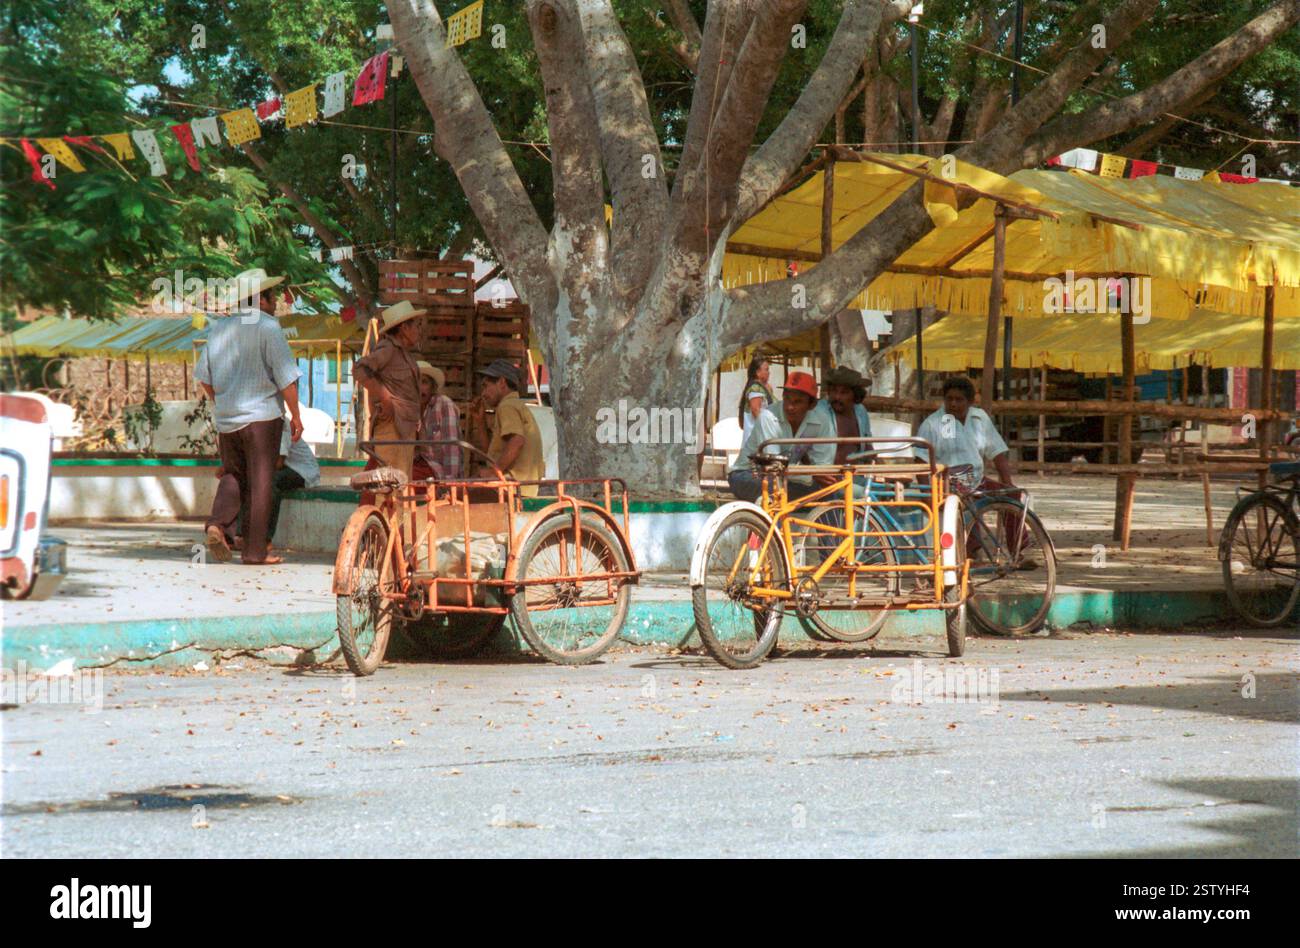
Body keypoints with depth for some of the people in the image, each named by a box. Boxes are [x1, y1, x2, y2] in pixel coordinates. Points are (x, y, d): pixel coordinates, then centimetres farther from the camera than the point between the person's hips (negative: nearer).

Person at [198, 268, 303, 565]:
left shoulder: (219, 328, 8)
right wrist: (295, 416, -4)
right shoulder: (267, 328, -10)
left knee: (234, 479, 18)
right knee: (260, 484, 1)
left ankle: (216, 523, -7)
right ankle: (254, 550, 1)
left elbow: (204, 377, 14)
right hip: (262, 416, -5)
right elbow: (286, 378, -13)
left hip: (226, 419, 5)